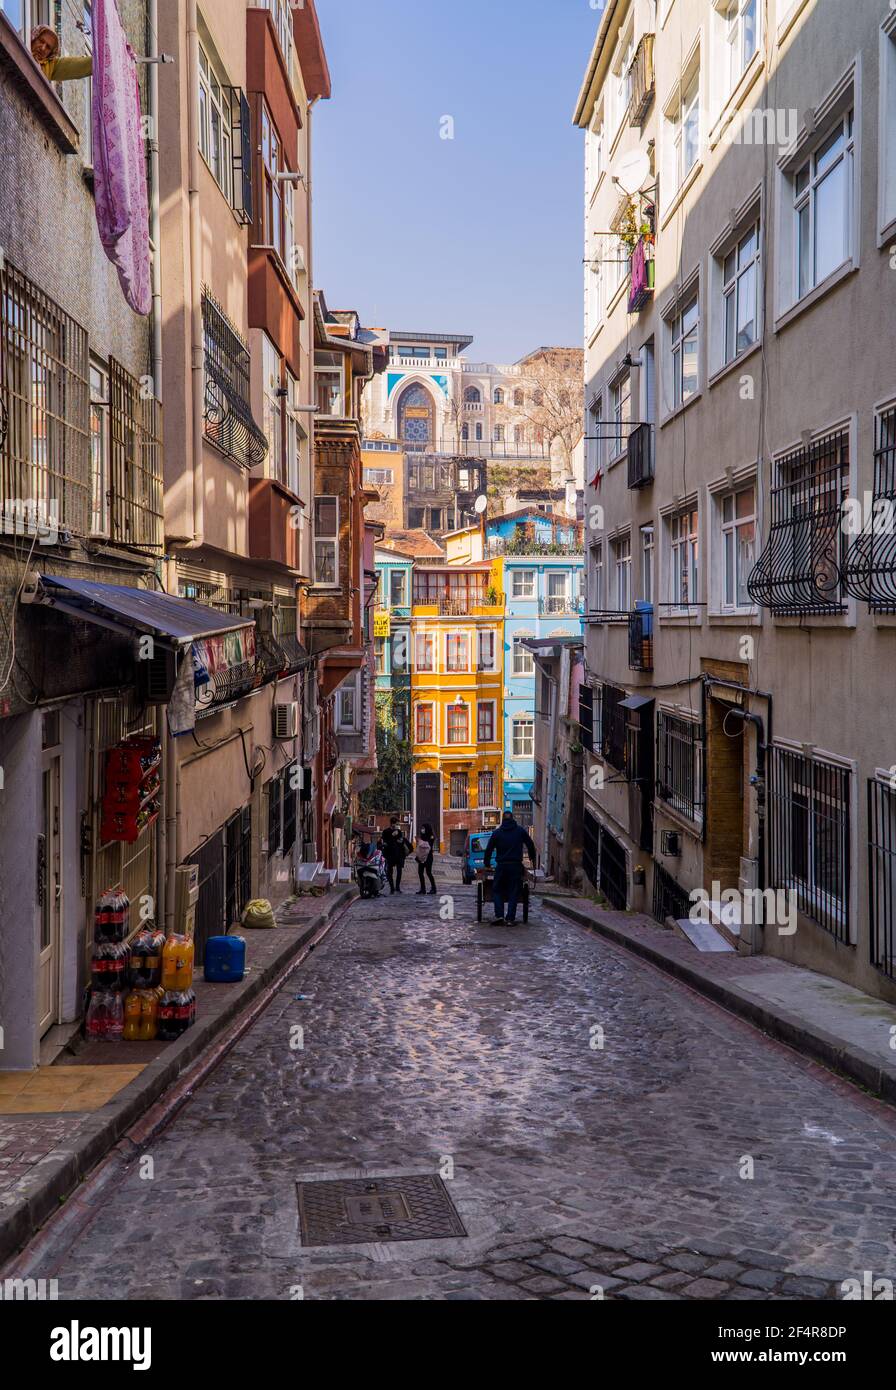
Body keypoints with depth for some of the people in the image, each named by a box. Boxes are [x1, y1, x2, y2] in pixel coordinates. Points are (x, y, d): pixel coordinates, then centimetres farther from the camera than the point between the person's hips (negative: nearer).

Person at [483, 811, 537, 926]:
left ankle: (499, 915, -5)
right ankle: (510, 918, -1)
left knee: (497, 890, 11)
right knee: (513, 892, 5)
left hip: (501, 866, 0)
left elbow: (488, 849, 4)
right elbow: (530, 846, 11)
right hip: (516, 865, 0)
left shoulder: (497, 833, 3)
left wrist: (487, 864, 15)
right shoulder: (520, 831, 4)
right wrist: (533, 860, 25)